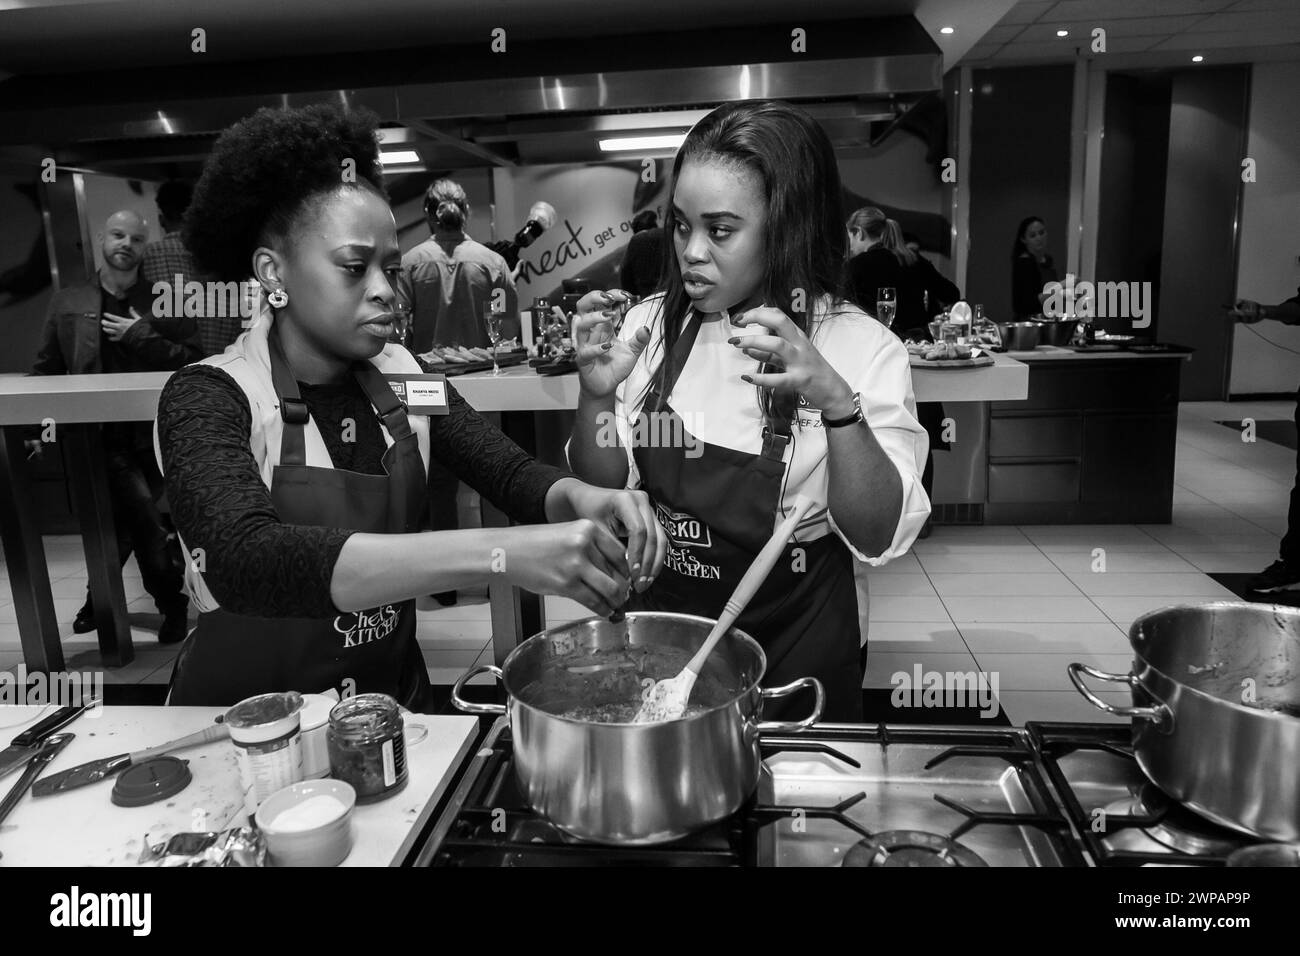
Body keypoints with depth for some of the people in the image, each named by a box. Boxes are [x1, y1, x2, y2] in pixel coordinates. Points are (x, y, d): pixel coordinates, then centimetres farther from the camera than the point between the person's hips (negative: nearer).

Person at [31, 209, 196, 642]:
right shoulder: (67, 302, 9)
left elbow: (193, 362, -4)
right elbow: (46, 369, 12)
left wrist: (144, 337, -14)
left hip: (150, 434, 1)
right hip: (98, 434, -1)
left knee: (122, 521, 6)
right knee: (147, 522, -12)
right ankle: (172, 602, 8)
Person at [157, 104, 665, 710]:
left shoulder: (401, 379, 0)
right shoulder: (208, 398, -13)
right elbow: (244, 562, -31)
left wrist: (580, 498, -31)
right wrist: (498, 554, -41)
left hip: (395, 702, 3)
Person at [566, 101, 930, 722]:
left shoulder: (860, 348, -13)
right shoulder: (653, 327, -4)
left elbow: (878, 538, -19)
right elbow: (602, 492, -2)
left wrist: (837, 404, -33)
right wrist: (595, 395, -20)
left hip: (792, 647, -2)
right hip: (658, 621, 3)